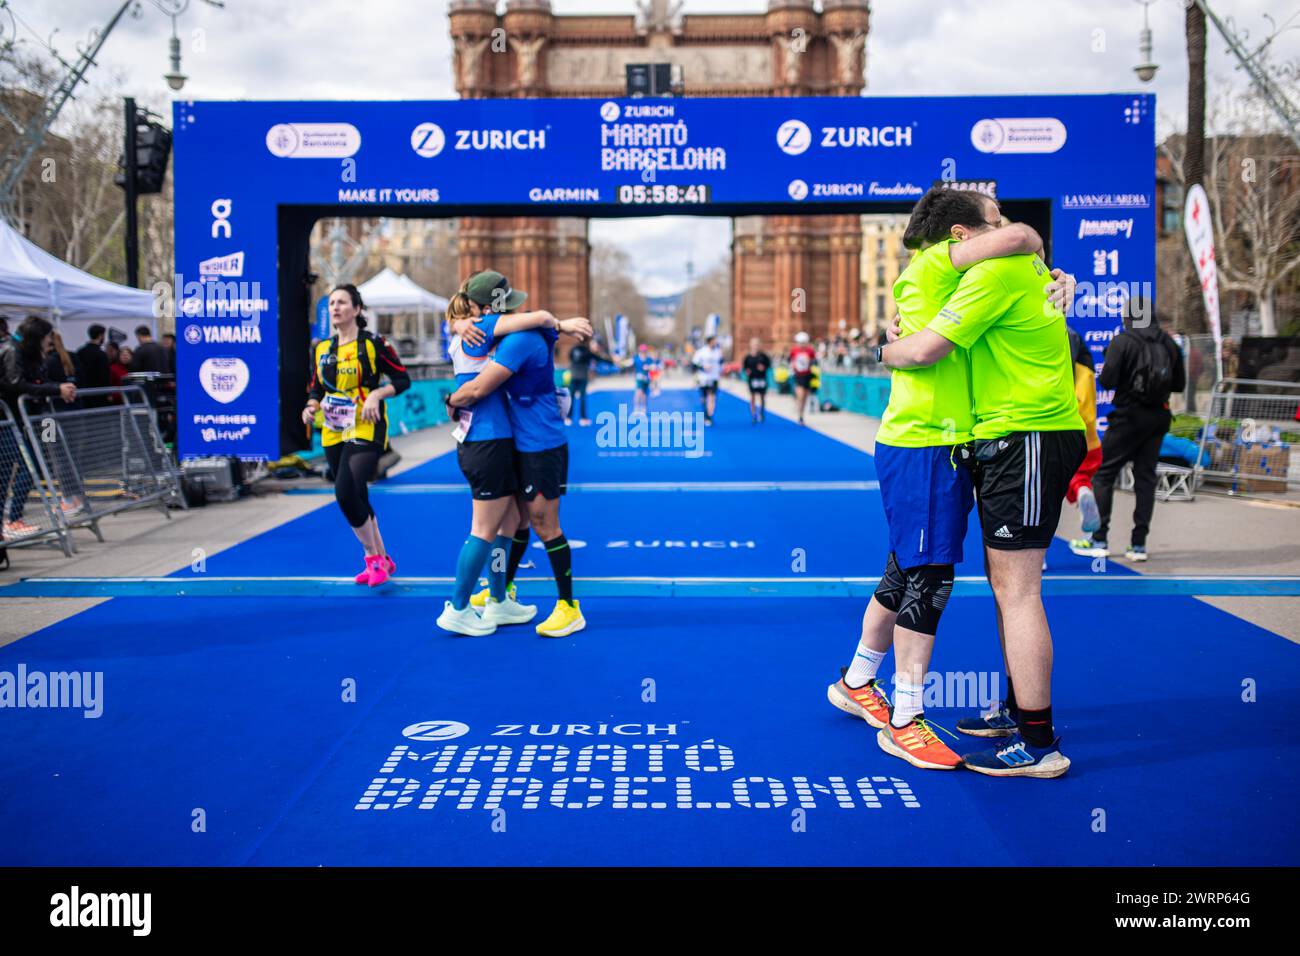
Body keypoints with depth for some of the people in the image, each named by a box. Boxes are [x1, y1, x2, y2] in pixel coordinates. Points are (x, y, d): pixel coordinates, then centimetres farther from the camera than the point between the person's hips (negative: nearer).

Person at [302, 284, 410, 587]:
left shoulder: (373, 343, -5)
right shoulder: (321, 349, 10)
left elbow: (403, 379, -4)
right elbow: (316, 388, 17)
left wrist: (376, 394, -19)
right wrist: (312, 406, -4)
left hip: (366, 430, -6)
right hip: (333, 434, 6)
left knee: (346, 493, -20)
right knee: (355, 499, 10)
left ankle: (374, 558, -2)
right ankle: (382, 559, 25)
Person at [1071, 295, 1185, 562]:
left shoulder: (1122, 342, -10)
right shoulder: (1169, 343, 6)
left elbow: (1106, 381, -13)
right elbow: (1180, 383, 10)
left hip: (1129, 415, -5)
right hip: (1158, 416, 5)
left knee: (1103, 473, 4)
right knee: (1145, 475, 10)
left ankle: (1099, 540, 1)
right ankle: (1139, 544, 9)